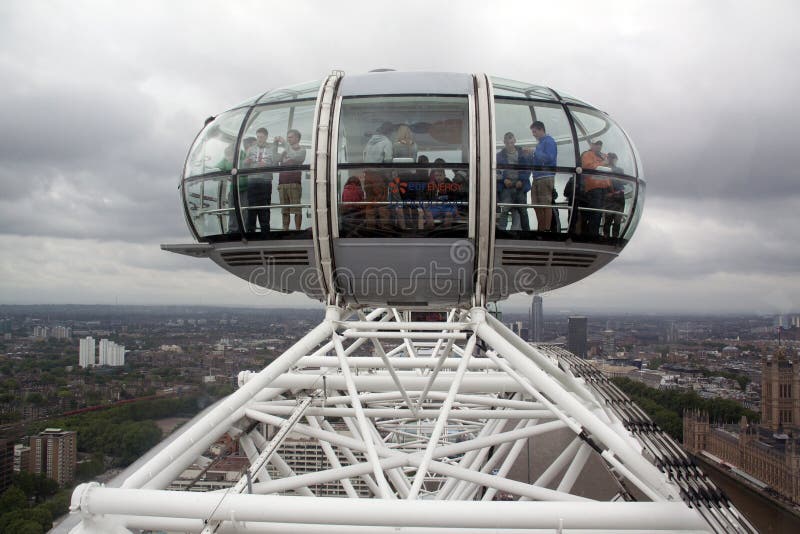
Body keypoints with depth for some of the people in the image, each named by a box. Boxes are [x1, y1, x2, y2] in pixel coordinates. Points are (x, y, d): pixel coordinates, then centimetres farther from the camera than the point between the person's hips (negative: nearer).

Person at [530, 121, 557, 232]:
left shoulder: (549, 141, -4)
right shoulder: (540, 143, 23)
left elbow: (549, 158, -16)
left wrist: (534, 152, -11)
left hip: (546, 177, -9)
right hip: (537, 177, 9)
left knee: (546, 205, -9)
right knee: (537, 206, 9)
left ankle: (547, 230, -9)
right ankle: (540, 229, 14)